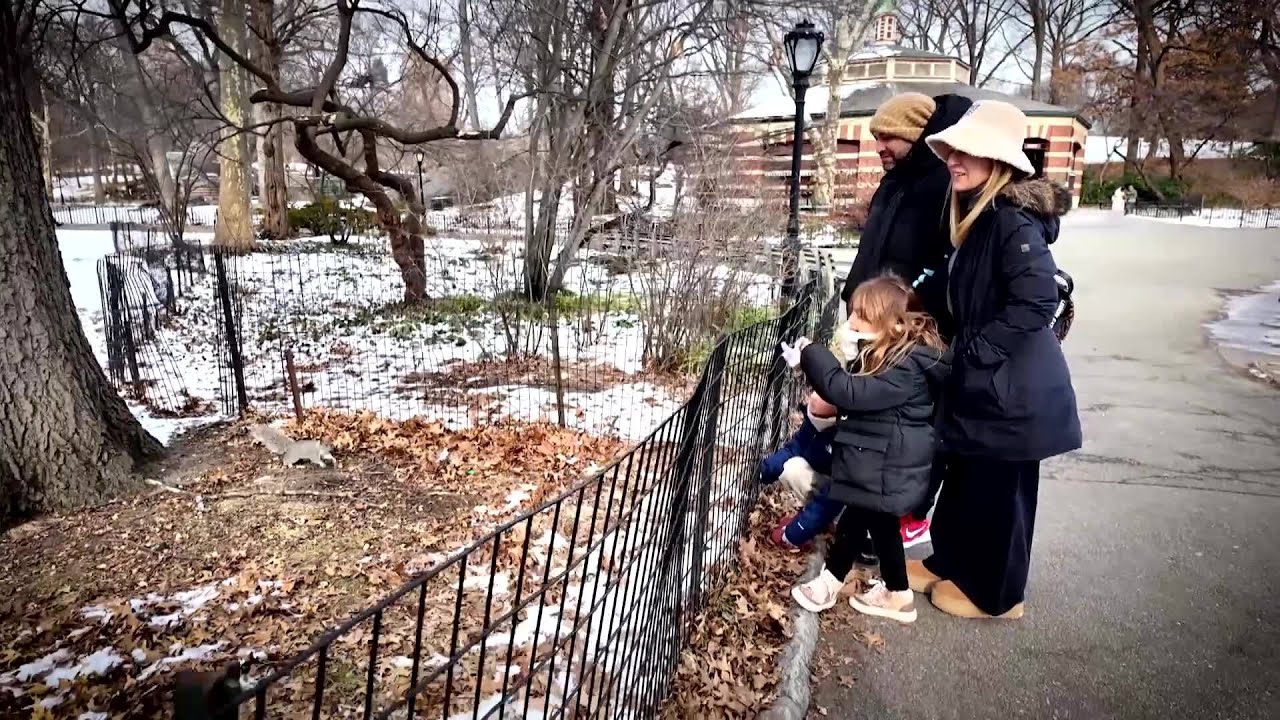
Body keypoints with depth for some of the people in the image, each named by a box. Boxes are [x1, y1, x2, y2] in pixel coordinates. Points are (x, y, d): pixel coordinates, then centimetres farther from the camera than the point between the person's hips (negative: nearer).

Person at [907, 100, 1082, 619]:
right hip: (981, 382, 9)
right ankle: (950, 566, 38)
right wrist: (963, 349, 10)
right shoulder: (977, 218, 10)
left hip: (1012, 385, -9)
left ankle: (994, 595, 26)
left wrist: (977, 347, -20)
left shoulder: (1013, 220, -19)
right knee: (965, 481, 20)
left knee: (998, 491, 7)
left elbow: (1038, 300, -26)